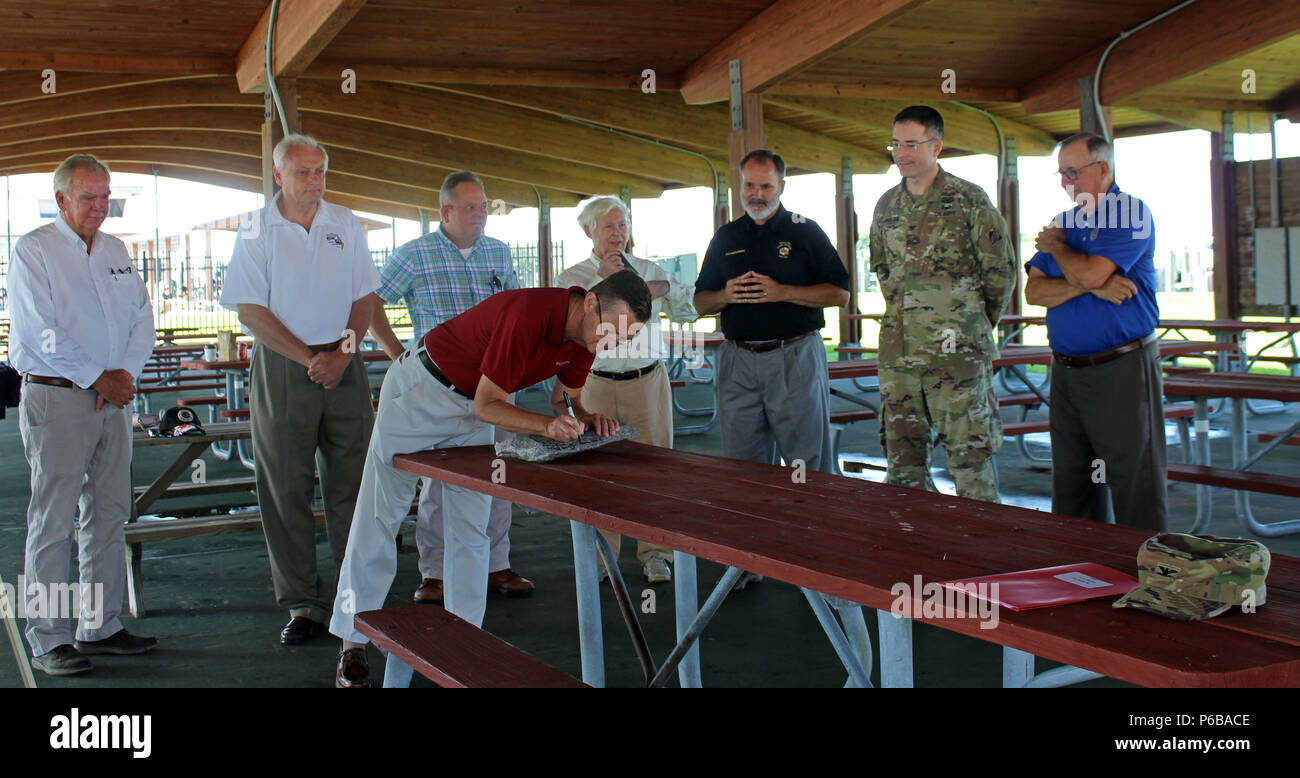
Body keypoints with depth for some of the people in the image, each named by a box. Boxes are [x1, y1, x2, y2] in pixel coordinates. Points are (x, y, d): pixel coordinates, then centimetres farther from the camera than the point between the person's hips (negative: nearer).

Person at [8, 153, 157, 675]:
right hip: (56, 398, -6)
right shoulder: (33, 251, -5)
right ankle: (48, 640, 2)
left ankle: (100, 627, 17)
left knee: (110, 516, 9)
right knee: (52, 523, -4)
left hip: (113, 398, 7)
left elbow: (143, 317, 11)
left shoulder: (115, 251, 15)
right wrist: (97, 378, -11)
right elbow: (42, 334, -13)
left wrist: (125, 372, -4)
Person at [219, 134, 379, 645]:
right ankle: (304, 603, 11)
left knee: (352, 483, 4)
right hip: (282, 370, -2)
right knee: (287, 490, 1)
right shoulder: (257, 230, -1)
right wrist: (308, 358, -11)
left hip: (343, 365, 2)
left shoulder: (345, 224, 8)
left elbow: (363, 298, 8)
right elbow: (250, 310, -5)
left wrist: (341, 355, -7)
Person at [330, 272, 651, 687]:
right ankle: (352, 642, 11)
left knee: (471, 528, 4)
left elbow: (566, 396, 4)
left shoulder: (586, 333, -11)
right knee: (379, 516, 2)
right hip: (419, 392, -7)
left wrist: (585, 417, -18)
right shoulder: (527, 315, -35)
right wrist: (547, 425, -40)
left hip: (471, 411, 7)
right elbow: (486, 405, -28)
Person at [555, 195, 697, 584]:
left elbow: (690, 312, 10)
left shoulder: (647, 270, 9)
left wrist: (666, 287, -9)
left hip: (648, 381, 1)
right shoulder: (573, 278, 4)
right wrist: (600, 279, -16)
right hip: (599, 385, -1)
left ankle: (653, 552, 14)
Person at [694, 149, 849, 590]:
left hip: (795, 358, -3)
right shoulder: (725, 238, 15)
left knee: (808, 463, -2)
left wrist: (780, 292, -13)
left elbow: (839, 293, -1)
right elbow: (701, 303, 16)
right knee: (741, 465, 5)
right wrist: (726, 295, -7)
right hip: (739, 361, 3)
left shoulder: (805, 232, 5)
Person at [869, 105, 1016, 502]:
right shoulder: (886, 206, 10)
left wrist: (973, 327, 5)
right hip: (897, 352, 5)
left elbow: (1001, 272, -1)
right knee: (902, 461, 9)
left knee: (970, 458, -1)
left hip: (956, 352, -5)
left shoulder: (969, 201, -5)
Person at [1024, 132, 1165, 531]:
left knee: (1136, 487, -4)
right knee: (1070, 488, 13)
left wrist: (1055, 245, 0)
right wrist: (1091, 287, -13)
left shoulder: (1131, 214, -6)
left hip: (1121, 372, -7)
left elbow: (1089, 273, -20)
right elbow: (1034, 291, 4)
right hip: (1067, 373, 7)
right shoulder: (1063, 222, 14)